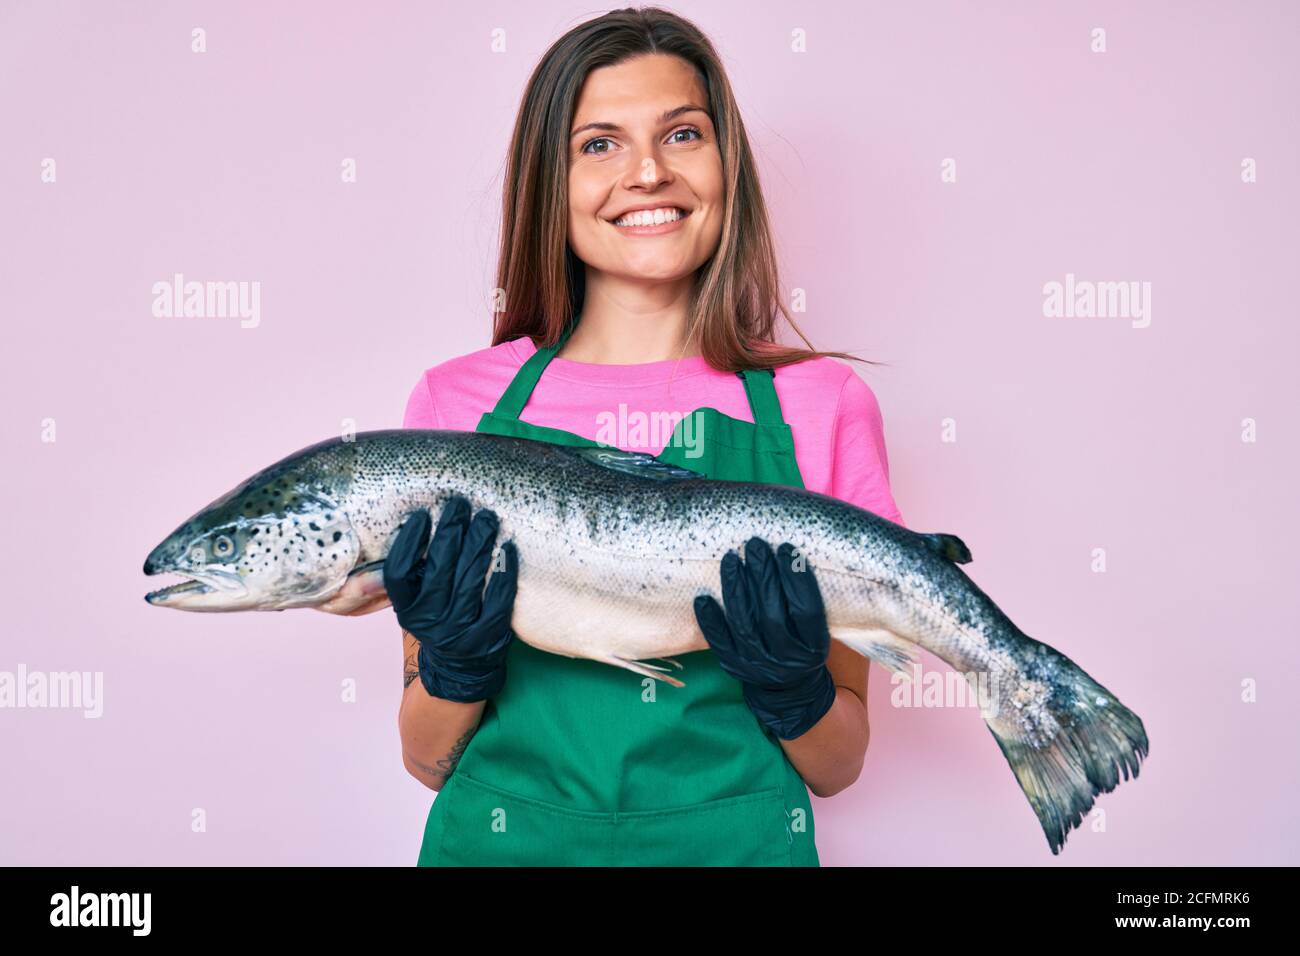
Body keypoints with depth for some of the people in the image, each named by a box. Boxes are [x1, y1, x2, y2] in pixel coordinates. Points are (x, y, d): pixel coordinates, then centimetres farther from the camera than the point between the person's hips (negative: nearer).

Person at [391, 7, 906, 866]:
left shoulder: (824, 405, -5)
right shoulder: (457, 402, -5)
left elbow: (838, 768, -1)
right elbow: (428, 761, 1)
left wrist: (793, 686, -19)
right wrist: (455, 661, -17)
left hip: (738, 840, 0)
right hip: (504, 839, 1)